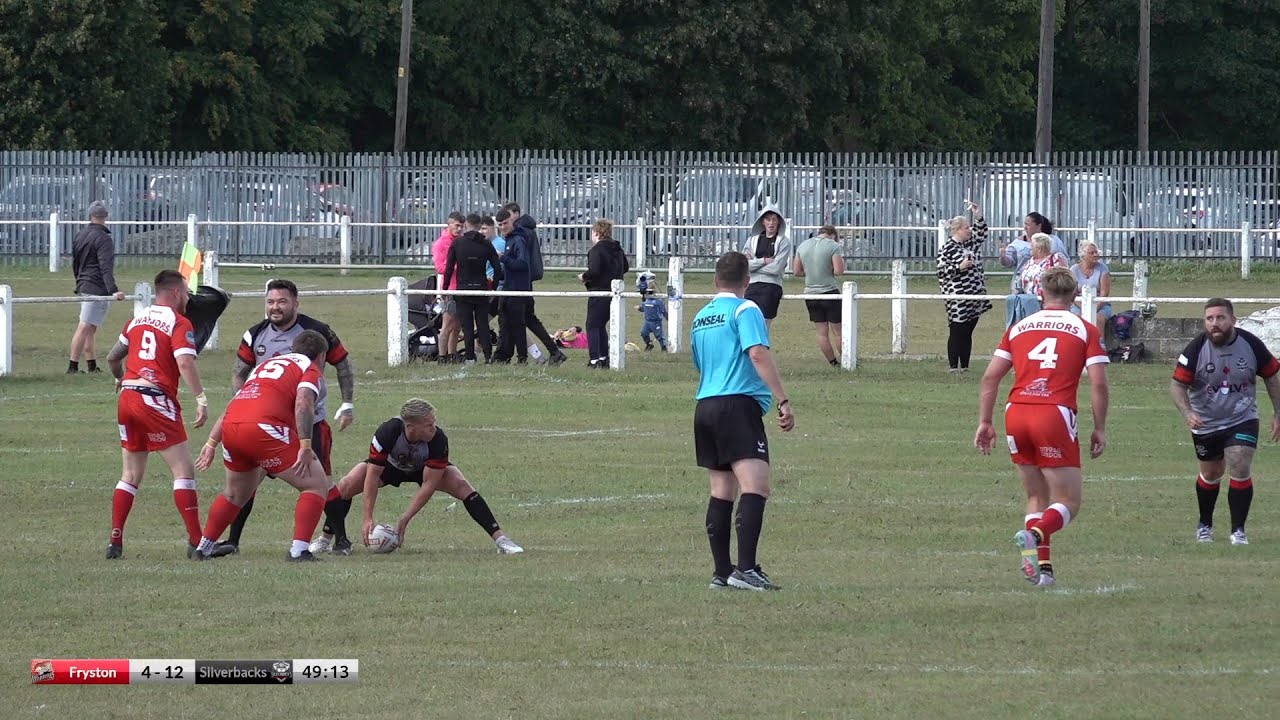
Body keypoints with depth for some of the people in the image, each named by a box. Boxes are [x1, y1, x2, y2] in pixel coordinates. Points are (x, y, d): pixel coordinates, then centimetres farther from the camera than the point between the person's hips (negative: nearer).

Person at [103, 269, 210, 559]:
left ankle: (115, 542, 9)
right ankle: (196, 541, -10)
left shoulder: (137, 320, 16)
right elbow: (185, 363, -20)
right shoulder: (179, 324, -4)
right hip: (156, 401, -7)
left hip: (127, 398, 7)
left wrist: (121, 378, 47)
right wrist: (201, 399, -24)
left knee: (131, 474, 14)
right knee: (183, 470, -4)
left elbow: (112, 358, 27)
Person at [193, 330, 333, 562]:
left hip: (230, 429, 7)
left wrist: (211, 443, 33)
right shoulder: (310, 368, 11)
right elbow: (303, 403, -9)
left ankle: (203, 547, 35)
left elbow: (232, 406, 31)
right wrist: (306, 447, -13)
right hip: (264, 427, -7)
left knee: (236, 493, 31)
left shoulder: (267, 364, 33)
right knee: (316, 485, 3)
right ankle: (299, 549, -8)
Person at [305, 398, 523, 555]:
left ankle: (499, 538, -20)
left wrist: (405, 519, -32)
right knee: (345, 486, -19)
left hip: (426, 468, 0)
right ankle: (326, 540, 3)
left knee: (461, 486, -25)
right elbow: (373, 475, -31)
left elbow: (429, 484, -30)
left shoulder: (438, 440, -36)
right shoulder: (388, 432, -38)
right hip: (390, 465, 0)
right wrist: (368, 519, -33)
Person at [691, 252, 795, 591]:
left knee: (722, 491, 12)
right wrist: (783, 400, -19)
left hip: (704, 407, 8)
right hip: (739, 404, -8)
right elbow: (758, 354, -18)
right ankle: (745, 569, -27)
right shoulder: (745, 310, -4)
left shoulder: (700, 318, 20)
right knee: (755, 487, -15)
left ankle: (722, 572, 11)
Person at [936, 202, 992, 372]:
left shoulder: (971, 243, 11)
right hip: (957, 299, -7)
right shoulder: (947, 249, -8)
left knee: (968, 333, 10)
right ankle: (953, 366, 5)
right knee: (957, 332, -1)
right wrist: (959, 267, -19)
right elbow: (941, 271, -10)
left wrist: (979, 216, 6)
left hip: (974, 298, 7)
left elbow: (981, 233, 20)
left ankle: (965, 365, 15)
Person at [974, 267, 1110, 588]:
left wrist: (984, 423, 15)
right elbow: (1099, 384, -2)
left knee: (1037, 498, 18)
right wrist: (1100, 429, 6)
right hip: (1055, 415, -4)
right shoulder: (1086, 331, 7)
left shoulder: (1019, 328, 16)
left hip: (1016, 414, 4)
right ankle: (1034, 534, -27)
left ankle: (1041, 567, 7)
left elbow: (990, 377, 11)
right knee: (1068, 503, 2)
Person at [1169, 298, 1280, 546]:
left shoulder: (1251, 345, -13)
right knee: (1211, 474, 14)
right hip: (1206, 422, 0)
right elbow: (1177, 384, -13)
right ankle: (1205, 525, 38)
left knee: (1240, 470, -15)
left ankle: (1238, 530, -4)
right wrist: (1187, 413, -31)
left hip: (1242, 420, 0)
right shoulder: (1196, 349, -16)